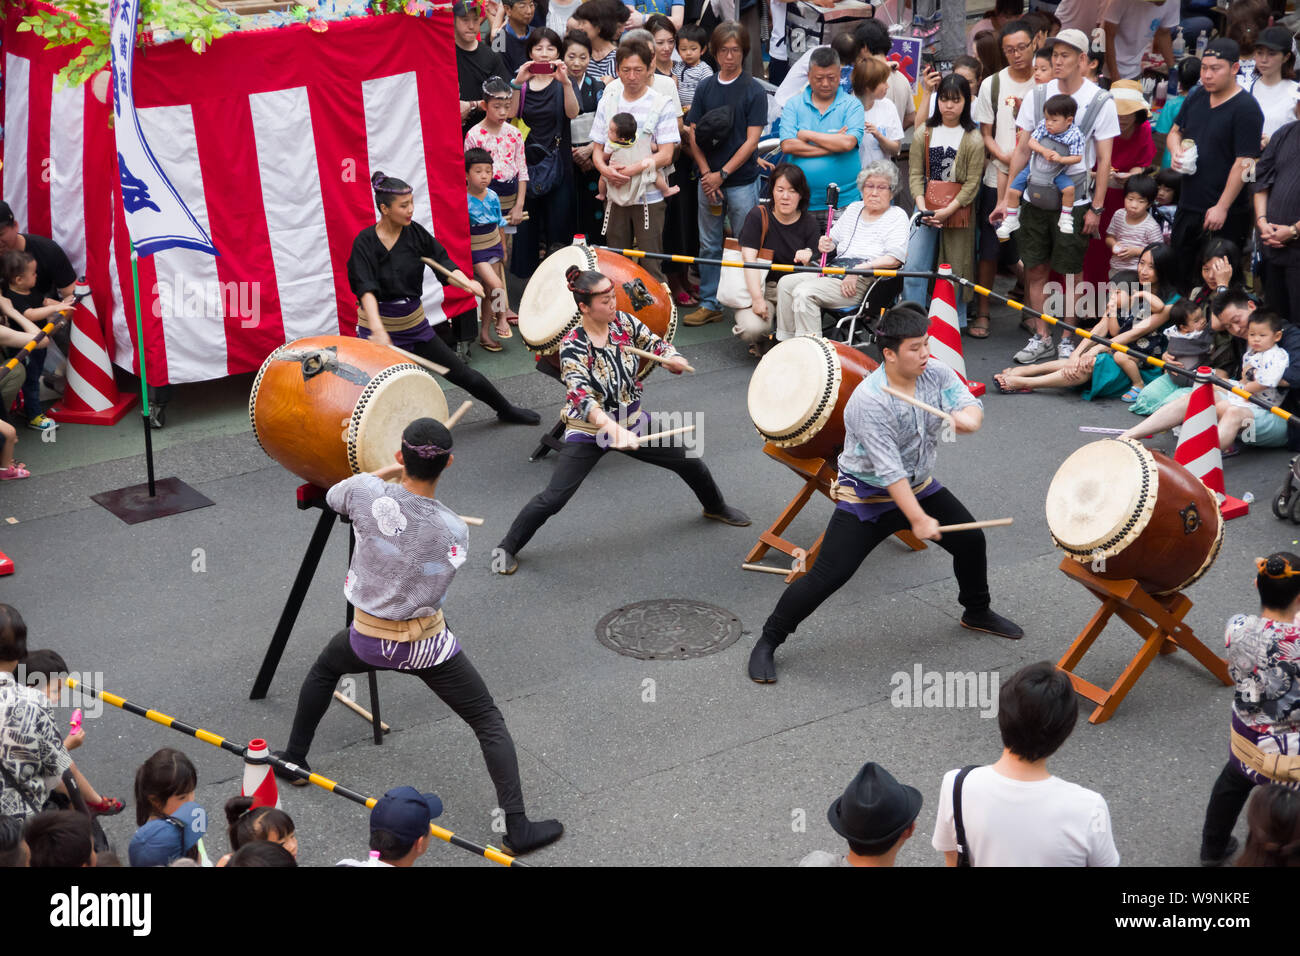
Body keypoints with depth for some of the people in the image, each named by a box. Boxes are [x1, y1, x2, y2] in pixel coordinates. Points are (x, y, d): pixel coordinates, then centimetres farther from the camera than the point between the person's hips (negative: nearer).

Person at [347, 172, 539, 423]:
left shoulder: (415, 233, -3)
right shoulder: (365, 242, -16)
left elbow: (441, 260, -9)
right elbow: (366, 288, -27)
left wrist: (465, 281, -31)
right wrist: (377, 328, -43)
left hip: (414, 323, 4)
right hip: (377, 328, -4)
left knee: (462, 374, 11)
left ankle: (507, 411, 30)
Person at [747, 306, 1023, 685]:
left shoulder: (936, 373, -9)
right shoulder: (869, 401, -29)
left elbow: (969, 403, -20)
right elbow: (889, 468, -29)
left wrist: (968, 418, -45)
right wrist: (918, 519, -29)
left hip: (921, 486, 7)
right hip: (867, 497, -7)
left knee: (970, 539, 12)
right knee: (827, 575, -12)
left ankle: (977, 612, 40)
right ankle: (768, 642, 1)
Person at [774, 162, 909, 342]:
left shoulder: (897, 216, 1)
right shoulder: (854, 209, 21)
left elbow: (895, 259, -13)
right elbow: (834, 239, 28)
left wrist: (858, 270, -21)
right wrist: (827, 245, 2)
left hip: (861, 282, -8)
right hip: (833, 272, 8)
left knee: (804, 292, -26)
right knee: (786, 283, -9)